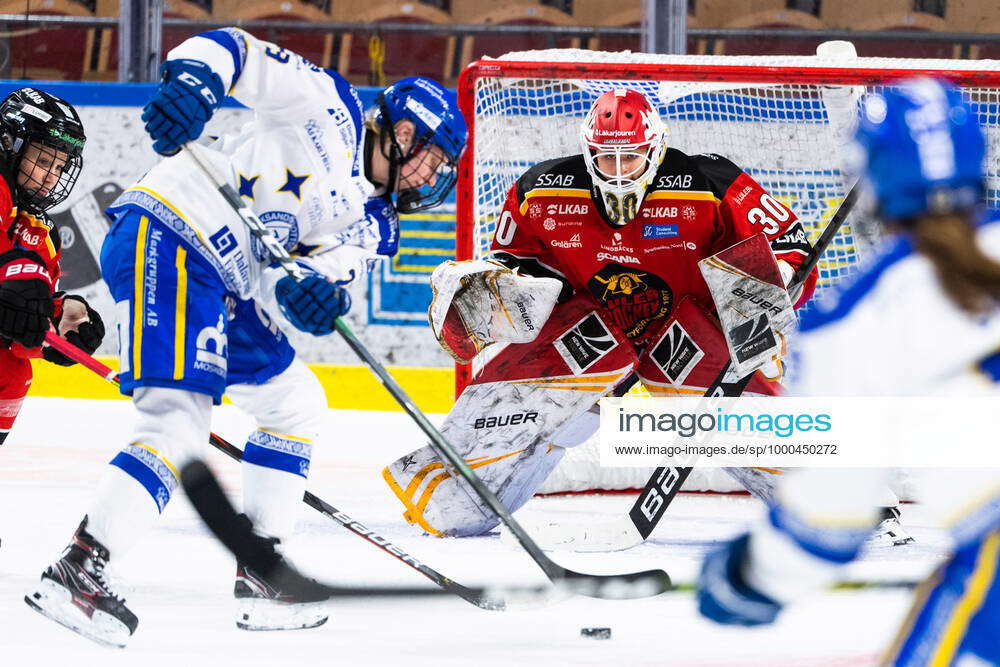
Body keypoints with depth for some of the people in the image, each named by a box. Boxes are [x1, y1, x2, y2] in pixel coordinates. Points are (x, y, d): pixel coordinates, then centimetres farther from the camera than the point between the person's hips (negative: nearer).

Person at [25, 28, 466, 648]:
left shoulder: (373, 223, 17)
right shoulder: (330, 109, 0)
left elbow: (303, 275, 1)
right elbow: (237, 50, -7)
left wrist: (307, 293, -24)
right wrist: (193, 79, -28)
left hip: (225, 288, 10)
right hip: (166, 235, -10)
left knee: (296, 403, 18)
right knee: (180, 426, -20)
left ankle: (261, 574, 21)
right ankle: (78, 571, -25)